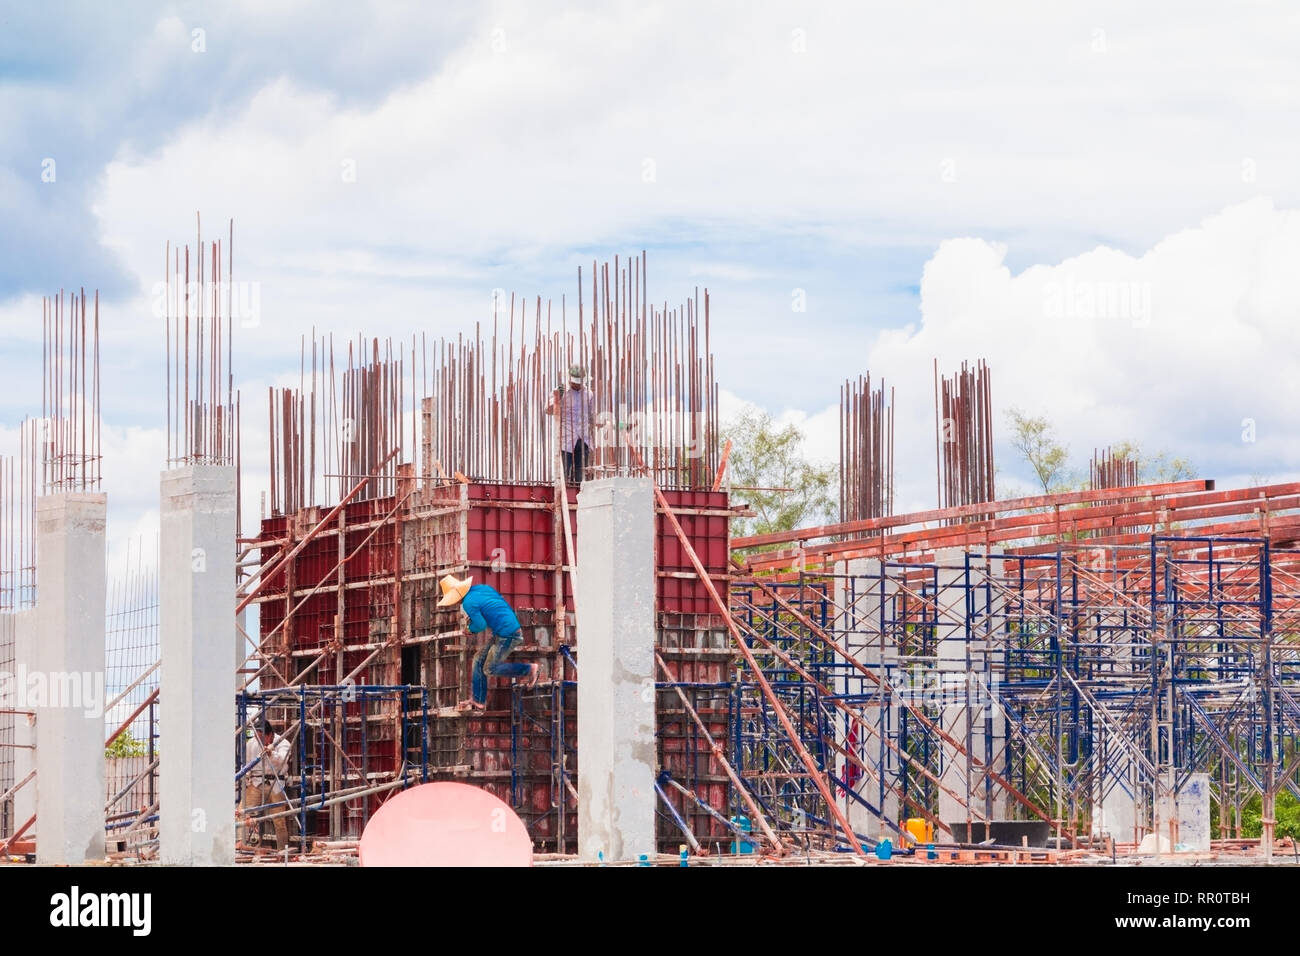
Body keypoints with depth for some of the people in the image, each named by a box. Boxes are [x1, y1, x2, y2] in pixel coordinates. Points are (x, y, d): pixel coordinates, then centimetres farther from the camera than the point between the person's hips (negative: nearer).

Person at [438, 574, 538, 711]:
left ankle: (529, 669, 6)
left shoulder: (468, 603, -16)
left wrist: (471, 629, 9)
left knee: (490, 669, 0)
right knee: (479, 660, 13)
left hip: (507, 634, -10)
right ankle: (478, 701, 20)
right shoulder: (481, 588, 10)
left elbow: (481, 625, -14)